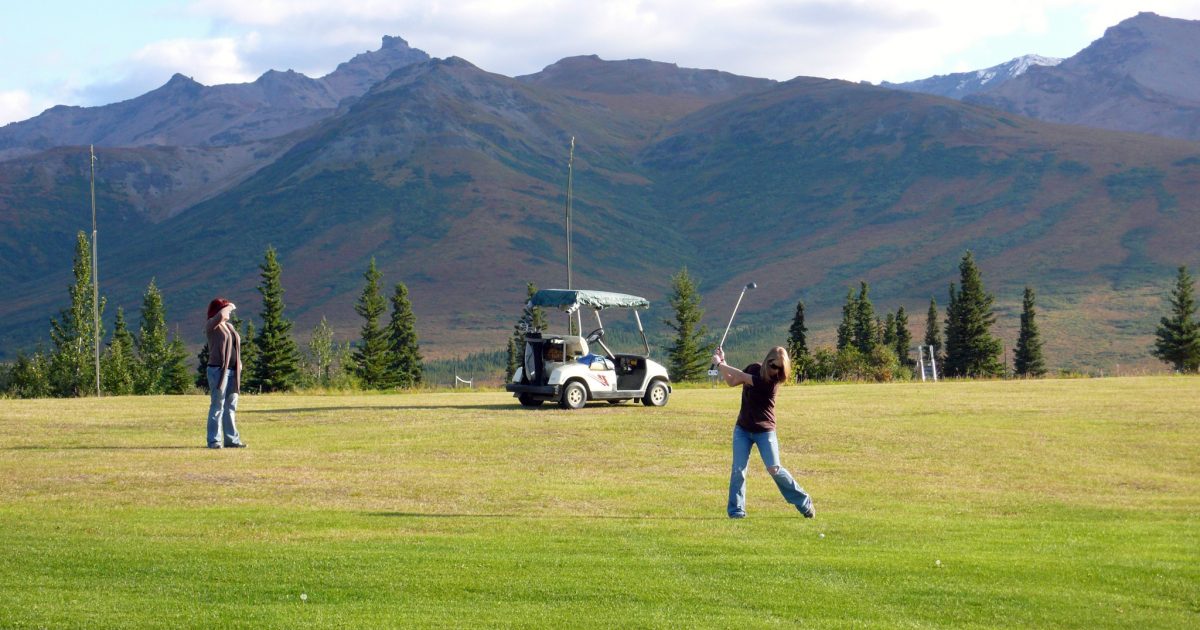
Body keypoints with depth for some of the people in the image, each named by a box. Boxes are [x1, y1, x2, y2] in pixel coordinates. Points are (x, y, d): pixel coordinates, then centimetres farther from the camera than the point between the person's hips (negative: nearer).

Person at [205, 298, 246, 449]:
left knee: (231, 406, 9)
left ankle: (231, 439, 13)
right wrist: (229, 306, -5)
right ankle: (213, 440, -6)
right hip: (218, 370, -8)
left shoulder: (230, 326, 19)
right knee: (217, 405, -8)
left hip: (233, 371, 8)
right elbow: (220, 315, -25)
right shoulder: (211, 325, -4)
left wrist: (239, 363, 10)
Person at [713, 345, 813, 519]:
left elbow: (741, 376, -23)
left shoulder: (771, 381, -21)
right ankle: (736, 511, 3)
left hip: (764, 431, -5)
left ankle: (804, 503, 3)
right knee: (738, 469, -6)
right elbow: (731, 382, 13)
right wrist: (722, 362, 2)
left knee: (774, 469, -12)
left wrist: (719, 364, -14)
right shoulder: (754, 369, -1)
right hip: (742, 429, 5)